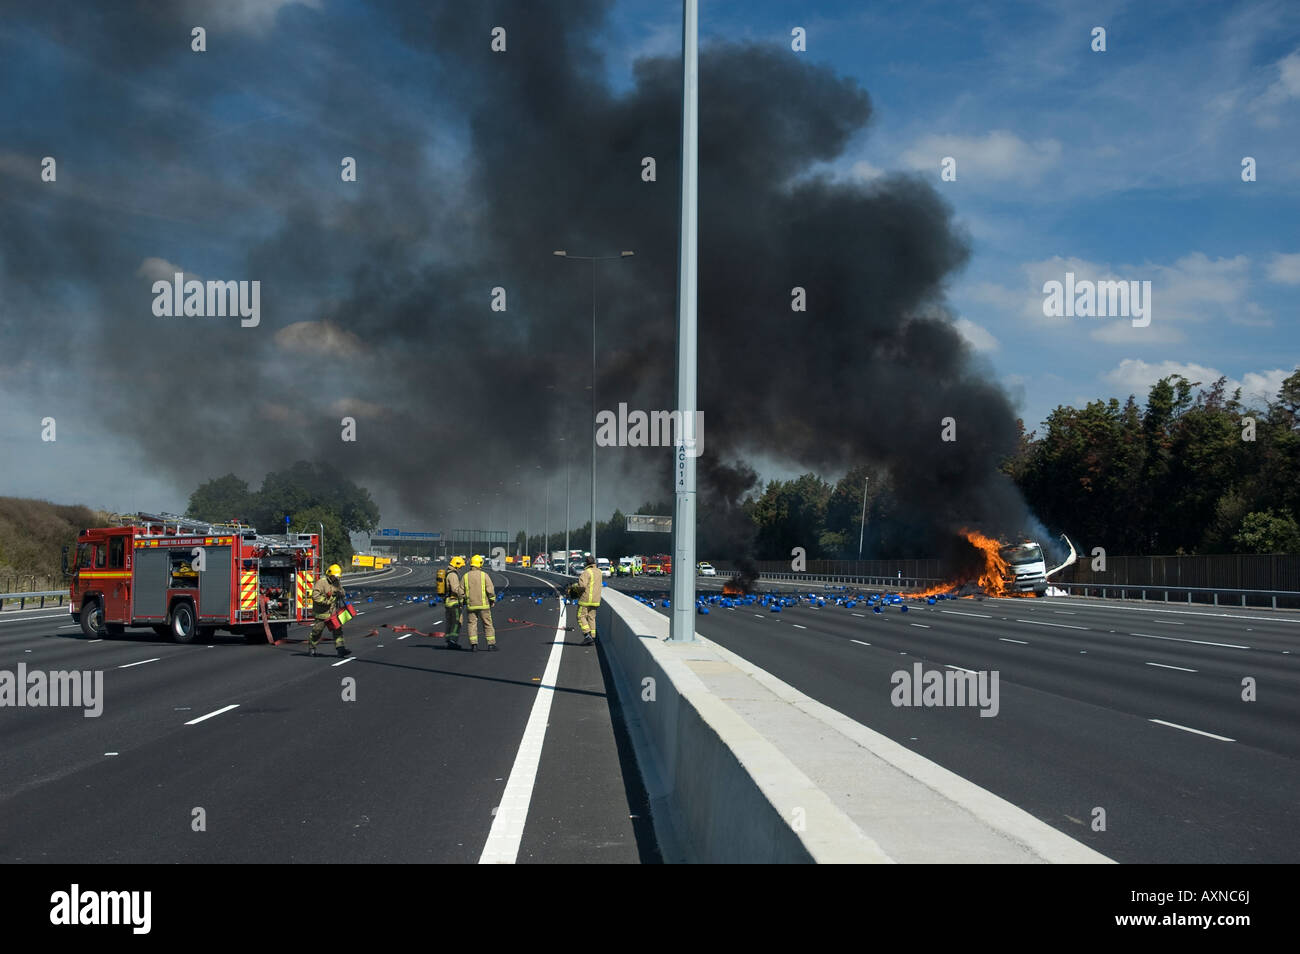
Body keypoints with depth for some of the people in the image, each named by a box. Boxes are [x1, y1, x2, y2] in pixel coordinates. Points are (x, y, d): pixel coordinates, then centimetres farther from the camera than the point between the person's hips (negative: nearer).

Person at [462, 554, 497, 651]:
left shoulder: (466, 576, 2)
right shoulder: (484, 575, -5)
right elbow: (490, 590, -9)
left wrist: (463, 602, 17)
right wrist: (493, 600, 4)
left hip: (471, 605, 1)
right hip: (483, 605, -1)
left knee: (472, 624, 6)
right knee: (488, 624, 6)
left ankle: (474, 644, -2)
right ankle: (491, 644, 6)